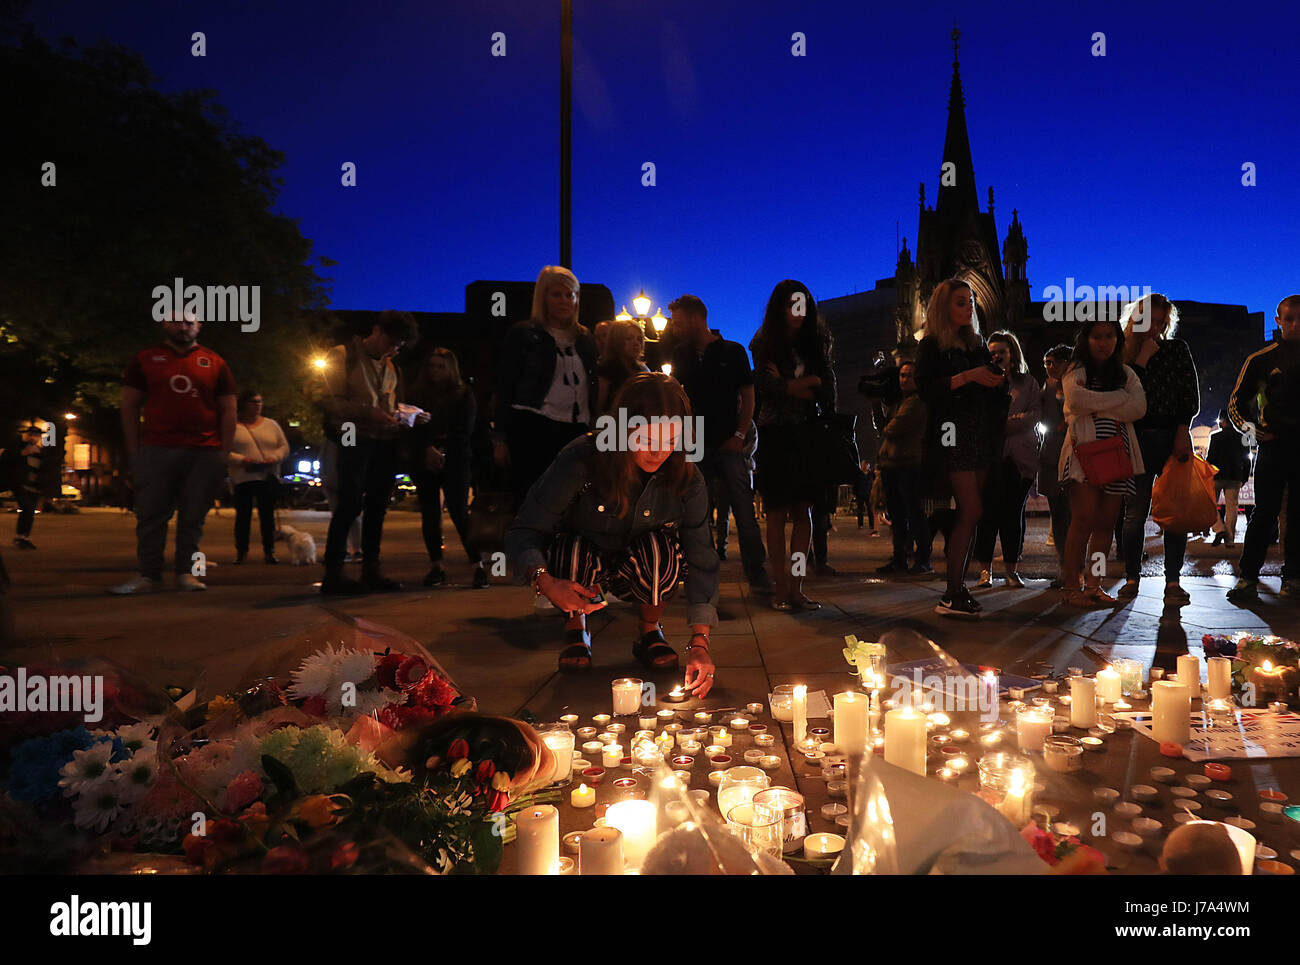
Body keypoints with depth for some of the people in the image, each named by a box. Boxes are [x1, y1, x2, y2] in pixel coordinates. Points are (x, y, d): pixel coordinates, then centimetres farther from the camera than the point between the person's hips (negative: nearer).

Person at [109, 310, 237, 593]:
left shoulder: (215, 364, 11)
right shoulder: (145, 360, 11)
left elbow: (228, 411, 10)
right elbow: (129, 406, 9)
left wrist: (224, 453, 2)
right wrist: (134, 451, 1)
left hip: (204, 454, 0)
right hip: (156, 451, 0)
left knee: (193, 517, 2)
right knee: (151, 515, 0)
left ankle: (186, 572, 9)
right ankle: (149, 574, 7)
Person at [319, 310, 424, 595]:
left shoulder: (389, 365, 20)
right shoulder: (342, 355, 0)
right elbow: (332, 402, -8)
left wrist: (410, 416, 4)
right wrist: (369, 412, -20)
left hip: (384, 443, 6)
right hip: (355, 441, -6)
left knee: (377, 506, 6)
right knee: (350, 504, -9)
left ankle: (371, 569, 13)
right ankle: (333, 572, -4)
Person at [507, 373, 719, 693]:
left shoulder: (685, 476, -21)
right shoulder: (580, 461, -28)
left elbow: (701, 558, -20)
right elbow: (523, 531, -23)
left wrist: (699, 642, -29)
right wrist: (546, 582, -44)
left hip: (641, 571, 1)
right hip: (582, 565, -1)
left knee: (662, 544, -33)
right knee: (570, 547, -35)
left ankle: (651, 631, -1)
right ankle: (575, 629, -1)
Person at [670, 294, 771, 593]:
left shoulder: (733, 352, 3)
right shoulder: (681, 354, 12)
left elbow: (748, 396, 2)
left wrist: (739, 435, -8)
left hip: (730, 444, -3)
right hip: (696, 445, 3)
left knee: (744, 510, -5)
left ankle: (756, 574, 2)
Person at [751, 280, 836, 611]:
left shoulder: (814, 344, 15)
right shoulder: (765, 344, 5)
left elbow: (829, 391, 5)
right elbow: (770, 388, -9)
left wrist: (788, 384, -6)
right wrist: (811, 382, -4)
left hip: (807, 435, 3)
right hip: (776, 435, -3)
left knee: (803, 512, -2)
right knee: (778, 513, -4)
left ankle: (796, 588, 0)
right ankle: (780, 589, -1)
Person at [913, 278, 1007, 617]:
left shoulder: (977, 344, 20)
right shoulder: (931, 345, 1)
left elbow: (994, 381, 22)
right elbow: (926, 388, -13)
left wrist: (998, 379, 0)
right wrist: (967, 377, -19)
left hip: (983, 435, 6)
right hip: (954, 434, -6)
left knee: (968, 513, 3)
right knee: (971, 510, -14)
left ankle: (959, 586, 8)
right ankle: (951, 596, -11)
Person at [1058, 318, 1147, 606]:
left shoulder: (1126, 374, 17)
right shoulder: (1076, 371, 6)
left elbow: (1138, 408, 0)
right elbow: (1076, 400, -16)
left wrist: (1096, 407, -9)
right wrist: (1119, 398, -6)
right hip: (1084, 451, -4)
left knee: (1106, 522, 2)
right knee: (1083, 520, -12)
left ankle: (1094, 584, 9)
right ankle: (1072, 586, -8)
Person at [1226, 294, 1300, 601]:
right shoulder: (1262, 359, 4)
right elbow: (1236, 401, 8)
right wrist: (1248, 428, -8)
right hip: (1273, 444, -2)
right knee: (1265, 512, -6)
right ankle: (1247, 577, -4)